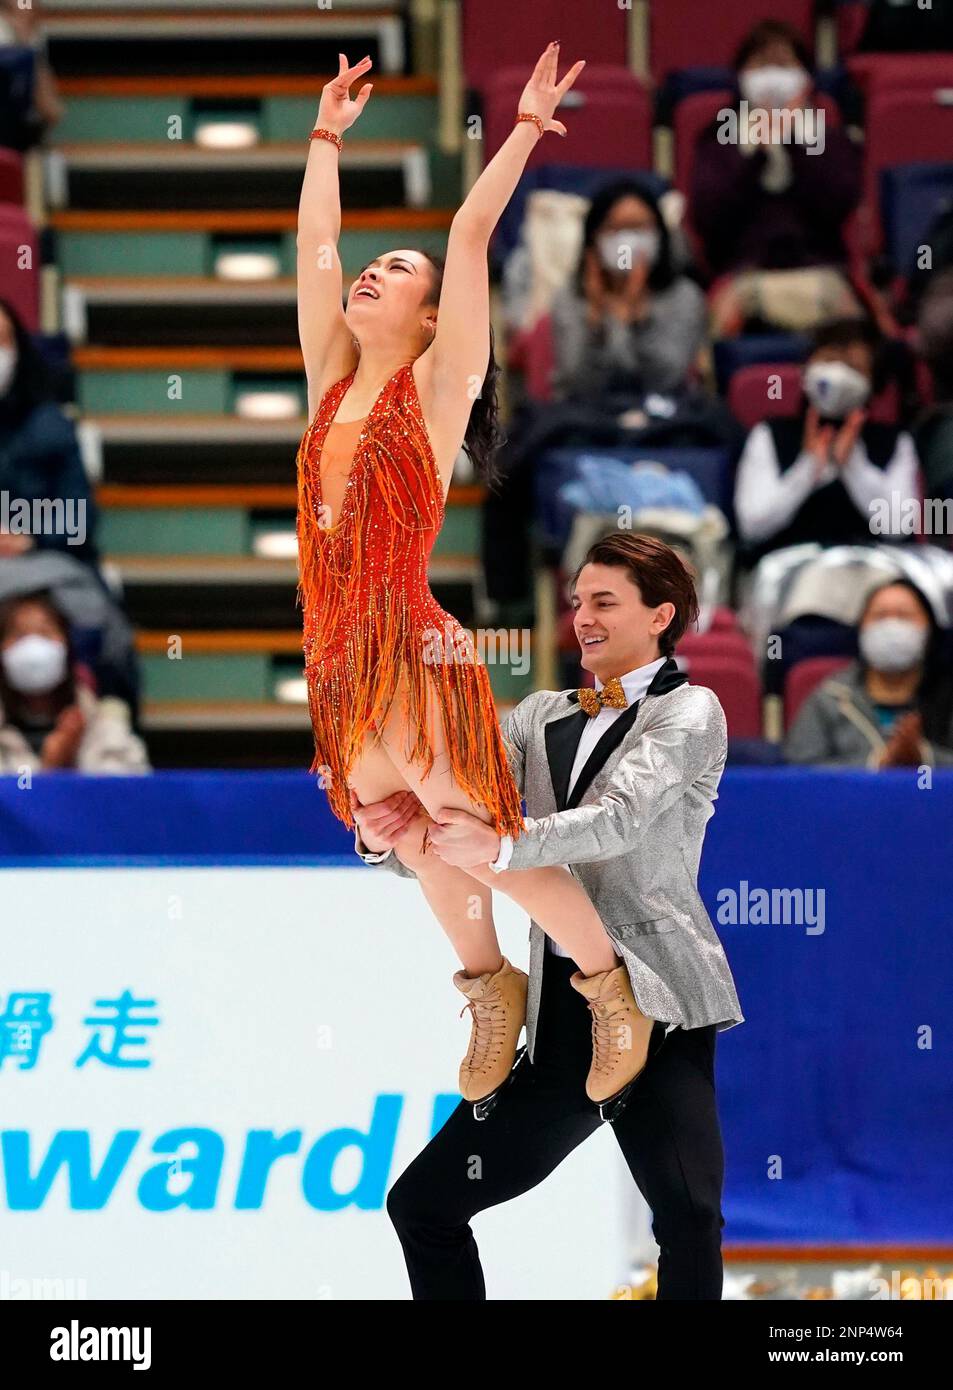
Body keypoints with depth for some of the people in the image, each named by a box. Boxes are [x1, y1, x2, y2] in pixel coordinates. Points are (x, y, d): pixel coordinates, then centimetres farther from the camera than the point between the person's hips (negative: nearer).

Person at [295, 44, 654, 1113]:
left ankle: (613, 991, 14)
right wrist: (327, 137, 22)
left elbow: (469, 235, -7)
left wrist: (524, 130, -7)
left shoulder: (435, 385, -2)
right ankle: (491, 989, 34)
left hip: (418, 655, -6)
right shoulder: (332, 382, 12)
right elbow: (314, 244, 15)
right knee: (423, 848, 15)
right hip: (338, 662, 6)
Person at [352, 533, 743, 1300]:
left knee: (688, 1214, -28)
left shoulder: (690, 712, 0)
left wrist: (502, 847, -33)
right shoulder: (542, 717, 16)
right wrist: (385, 835, -15)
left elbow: (623, 816, -18)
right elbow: (456, 834, 9)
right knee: (422, 1204, 9)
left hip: (654, 1001, -6)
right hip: (560, 1015, 6)